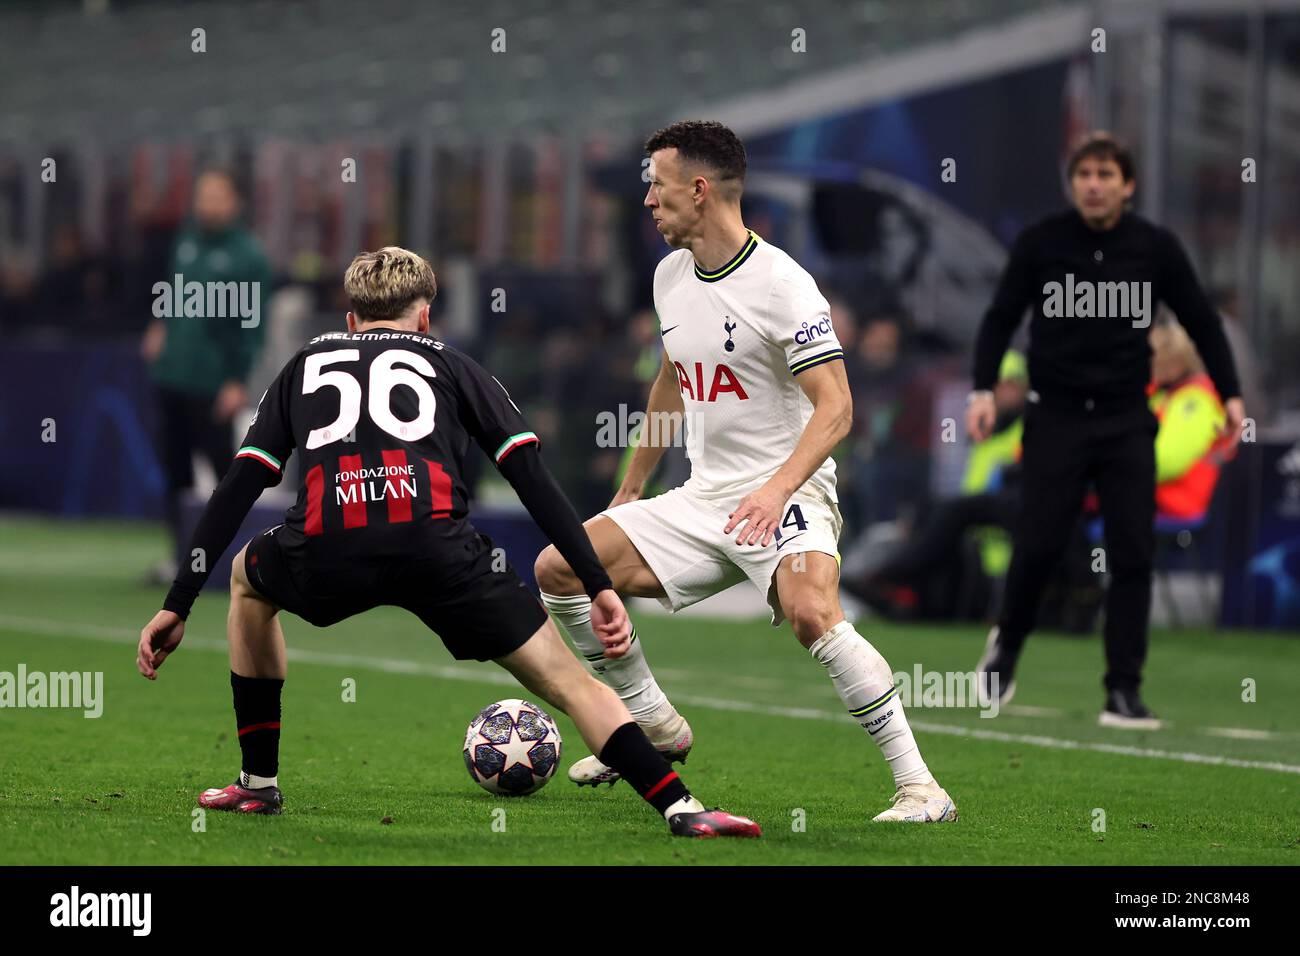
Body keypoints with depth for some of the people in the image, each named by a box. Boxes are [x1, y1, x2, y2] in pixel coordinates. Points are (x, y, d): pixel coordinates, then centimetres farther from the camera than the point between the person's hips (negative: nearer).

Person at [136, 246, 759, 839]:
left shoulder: (305, 365, 33)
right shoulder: (450, 365, 29)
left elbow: (237, 488, 26)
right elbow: (533, 479, 17)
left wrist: (177, 605, 27)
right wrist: (597, 586, 14)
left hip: (327, 551, 1)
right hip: (435, 542, -1)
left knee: (249, 580, 36)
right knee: (564, 679, 8)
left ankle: (259, 782, 34)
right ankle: (681, 808, -8)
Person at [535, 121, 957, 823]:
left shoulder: (780, 283, -16)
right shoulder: (670, 276, 9)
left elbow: (835, 406, -19)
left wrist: (777, 489, -33)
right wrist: (630, 490, 29)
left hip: (786, 496, -8)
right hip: (702, 497, 8)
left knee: (810, 613, -36)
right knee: (558, 570, 2)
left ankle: (919, 786, -29)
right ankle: (657, 729, 17)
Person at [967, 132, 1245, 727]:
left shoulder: (1155, 248, 0)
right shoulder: (1040, 243, -2)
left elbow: (1201, 321, 10)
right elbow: (1001, 318, 5)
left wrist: (1230, 393, 5)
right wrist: (984, 389, -7)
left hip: (1126, 422, 1)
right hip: (1055, 417, -1)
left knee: (1133, 555, -6)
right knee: (1037, 546, -6)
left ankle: (1124, 692, 0)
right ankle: (1007, 644, 23)